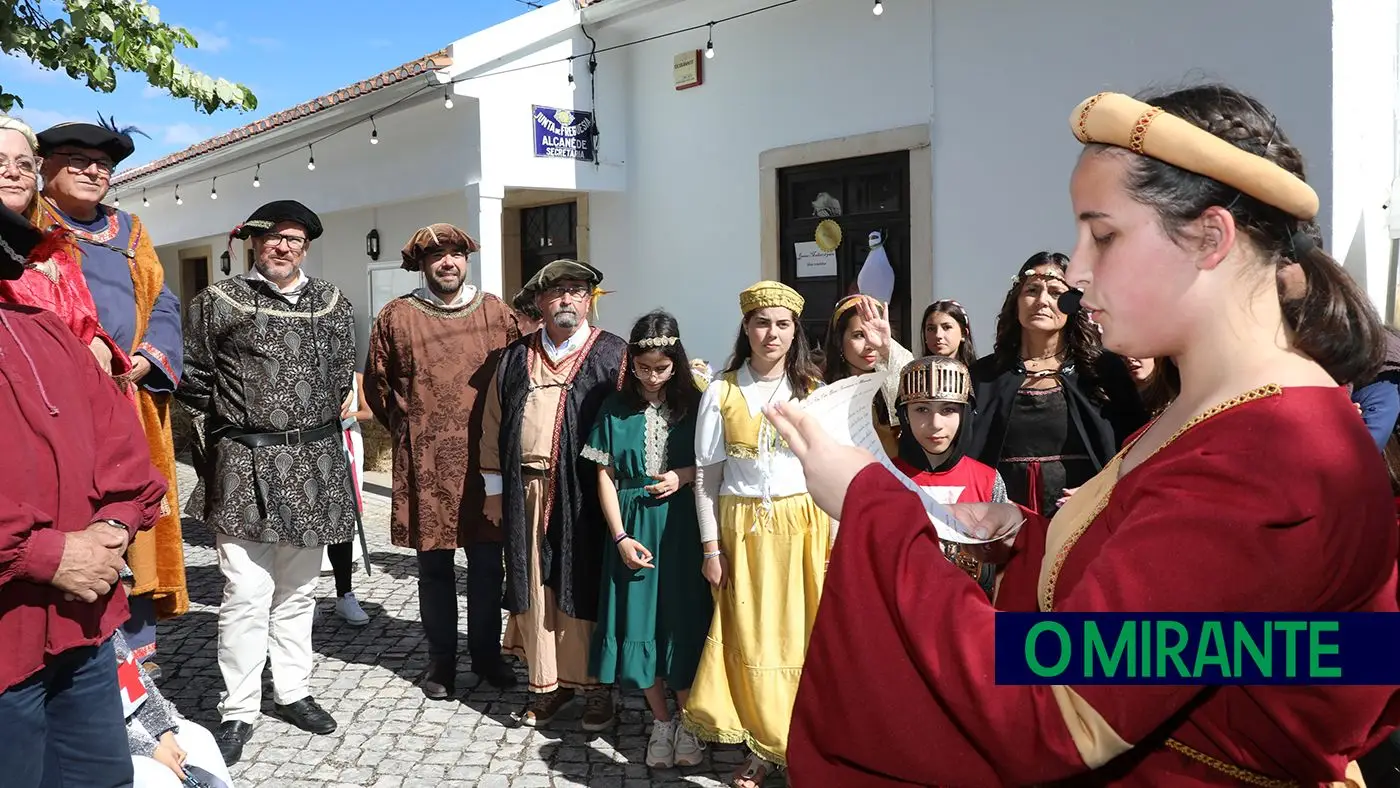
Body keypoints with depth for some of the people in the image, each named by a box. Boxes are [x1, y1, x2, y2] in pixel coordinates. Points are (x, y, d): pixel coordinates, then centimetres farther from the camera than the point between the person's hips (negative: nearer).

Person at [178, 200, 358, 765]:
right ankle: (238, 710, 8)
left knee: (298, 590, 13)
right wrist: (221, 446, 6)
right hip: (245, 465, -3)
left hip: (313, 463, 4)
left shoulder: (332, 304, 9)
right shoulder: (218, 301, 1)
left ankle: (293, 691, 26)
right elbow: (195, 382, 6)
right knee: (247, 593, -4)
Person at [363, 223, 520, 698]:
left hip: (486, 459, 1)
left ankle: (486, 654, 24)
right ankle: (441, 661, 21)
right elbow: (377, 386, 9)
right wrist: (407, 429, 8)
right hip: (425, 464, -1)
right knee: (434, 567, 8)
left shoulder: (496, 313, 5)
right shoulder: (396, 318, 2)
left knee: (487, 564, 8)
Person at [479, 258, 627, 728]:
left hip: (585, 494, -3)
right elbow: (493, 425, 14)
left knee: (584, 589, 3)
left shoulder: (613, 355, 0)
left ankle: (596, 687, 18)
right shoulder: (516, 358, 11)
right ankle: (547, 685, 23)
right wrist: (494, 488, 10)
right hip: (527, 492, 4)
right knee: (535, 589, 10)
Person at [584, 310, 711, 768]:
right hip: (633, 526, 1)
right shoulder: (615, 409, 2)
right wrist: (621, 537, -6)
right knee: (638, 623, 4)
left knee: (682, 620, 2)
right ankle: (661, 722, 21)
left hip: (681, 525, -1)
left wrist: (685, 475, -13)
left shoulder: (692, 404, 0)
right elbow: (605, 476, 2)